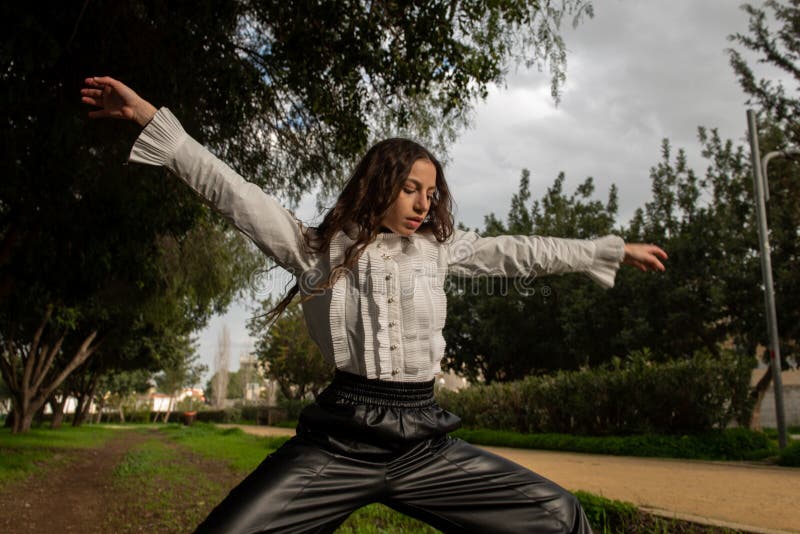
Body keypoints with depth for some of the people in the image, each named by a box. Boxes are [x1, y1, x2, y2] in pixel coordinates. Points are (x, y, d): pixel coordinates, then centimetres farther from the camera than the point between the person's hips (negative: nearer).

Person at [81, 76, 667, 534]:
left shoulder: (438, 248, 13)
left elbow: (519, 252, 17)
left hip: (424, 442, 3)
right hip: (339, 439, -3)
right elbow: (232, 191, 5)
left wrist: (615, 249, 22)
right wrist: (149, 117, 3)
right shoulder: (320, 247, 6)